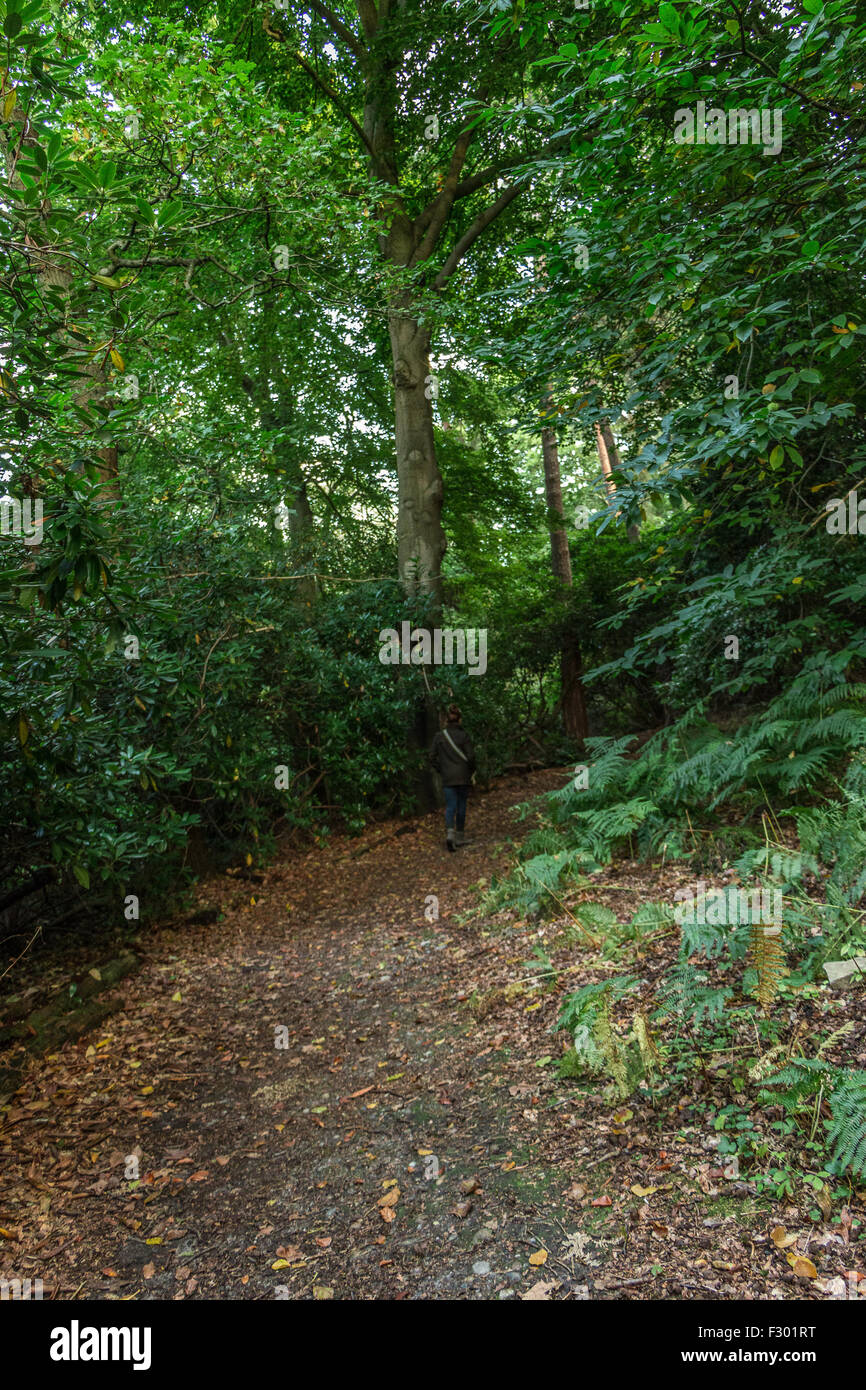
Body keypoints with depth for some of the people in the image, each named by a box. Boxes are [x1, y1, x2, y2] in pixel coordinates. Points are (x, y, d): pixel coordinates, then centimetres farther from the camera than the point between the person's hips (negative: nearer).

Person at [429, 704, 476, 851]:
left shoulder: (439, 736, -1)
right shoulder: (464, 735, -7)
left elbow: (432, 757, 1)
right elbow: (471, 756, -10)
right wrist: (471, 771, 6)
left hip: (447, 778, 1)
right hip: (463, 776, -1)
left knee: (450, 806, 2)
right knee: (461, 805, 12)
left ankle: (449, 833, -21)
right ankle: (459, 836, 20)